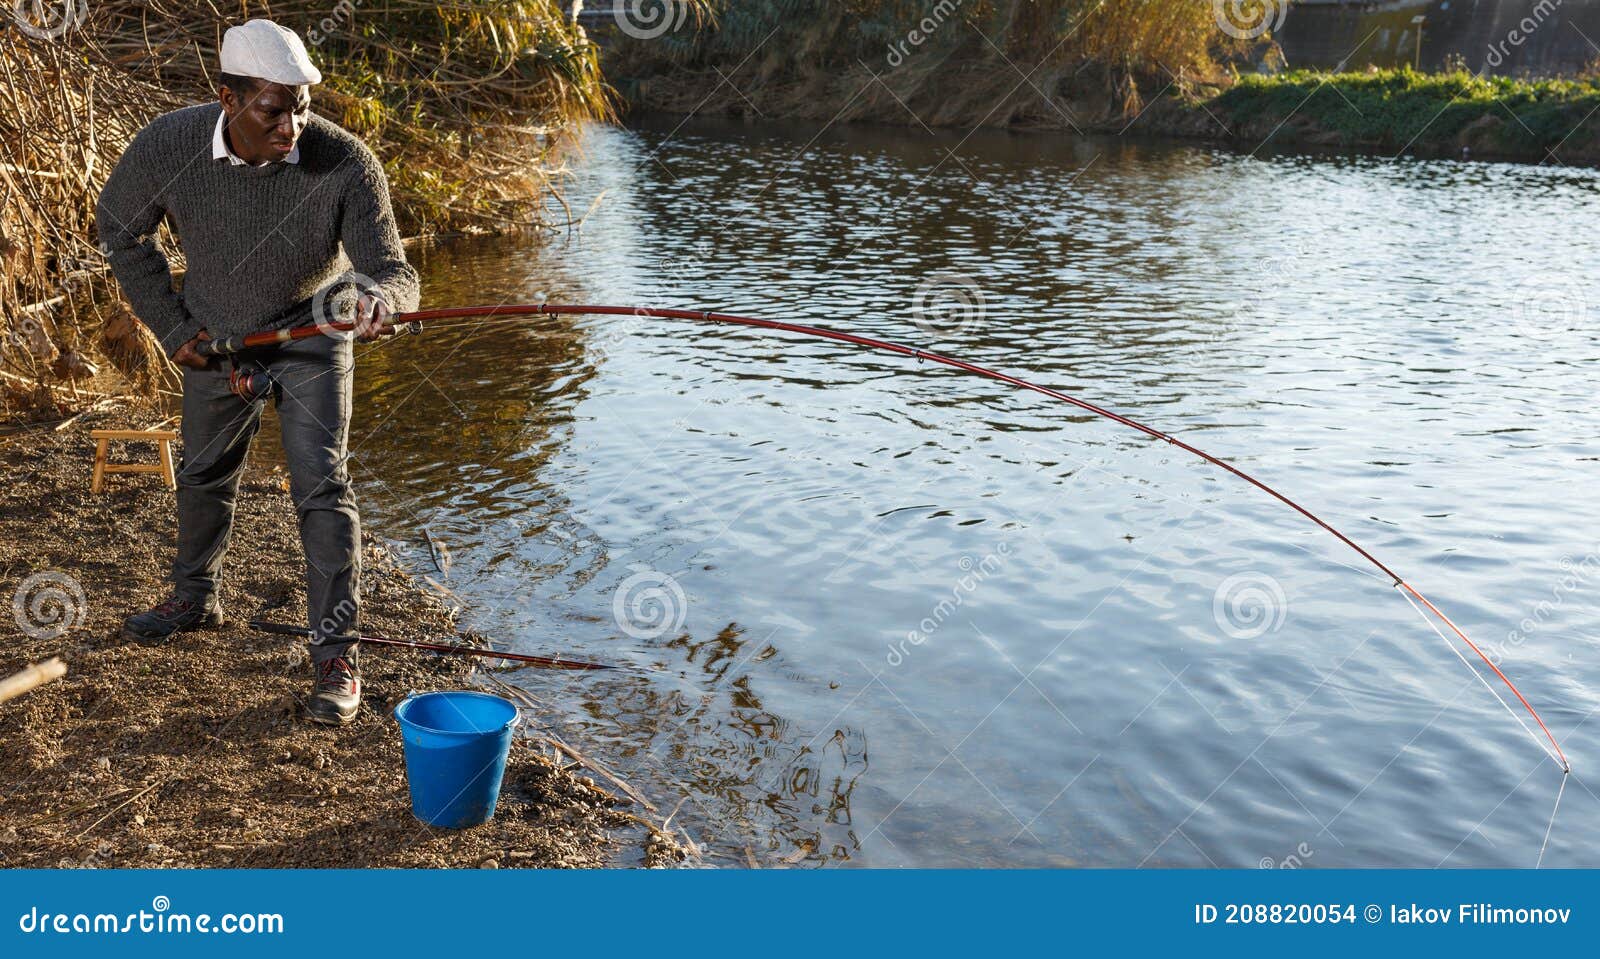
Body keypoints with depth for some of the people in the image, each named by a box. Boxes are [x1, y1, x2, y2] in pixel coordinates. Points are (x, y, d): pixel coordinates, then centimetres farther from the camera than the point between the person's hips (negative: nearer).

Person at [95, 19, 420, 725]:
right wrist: (170, 326, -5)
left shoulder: (347, 164, -30)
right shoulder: (168, 147, -23)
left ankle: (336, 653, -3)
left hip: (311, 336, -3)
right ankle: (194, 597, 46)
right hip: (214, 337, 3)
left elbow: (397, 273, -29)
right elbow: (119, 228, -4)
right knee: (205, 474, 19)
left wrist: (374, 296, -54)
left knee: (322, 485, -13)